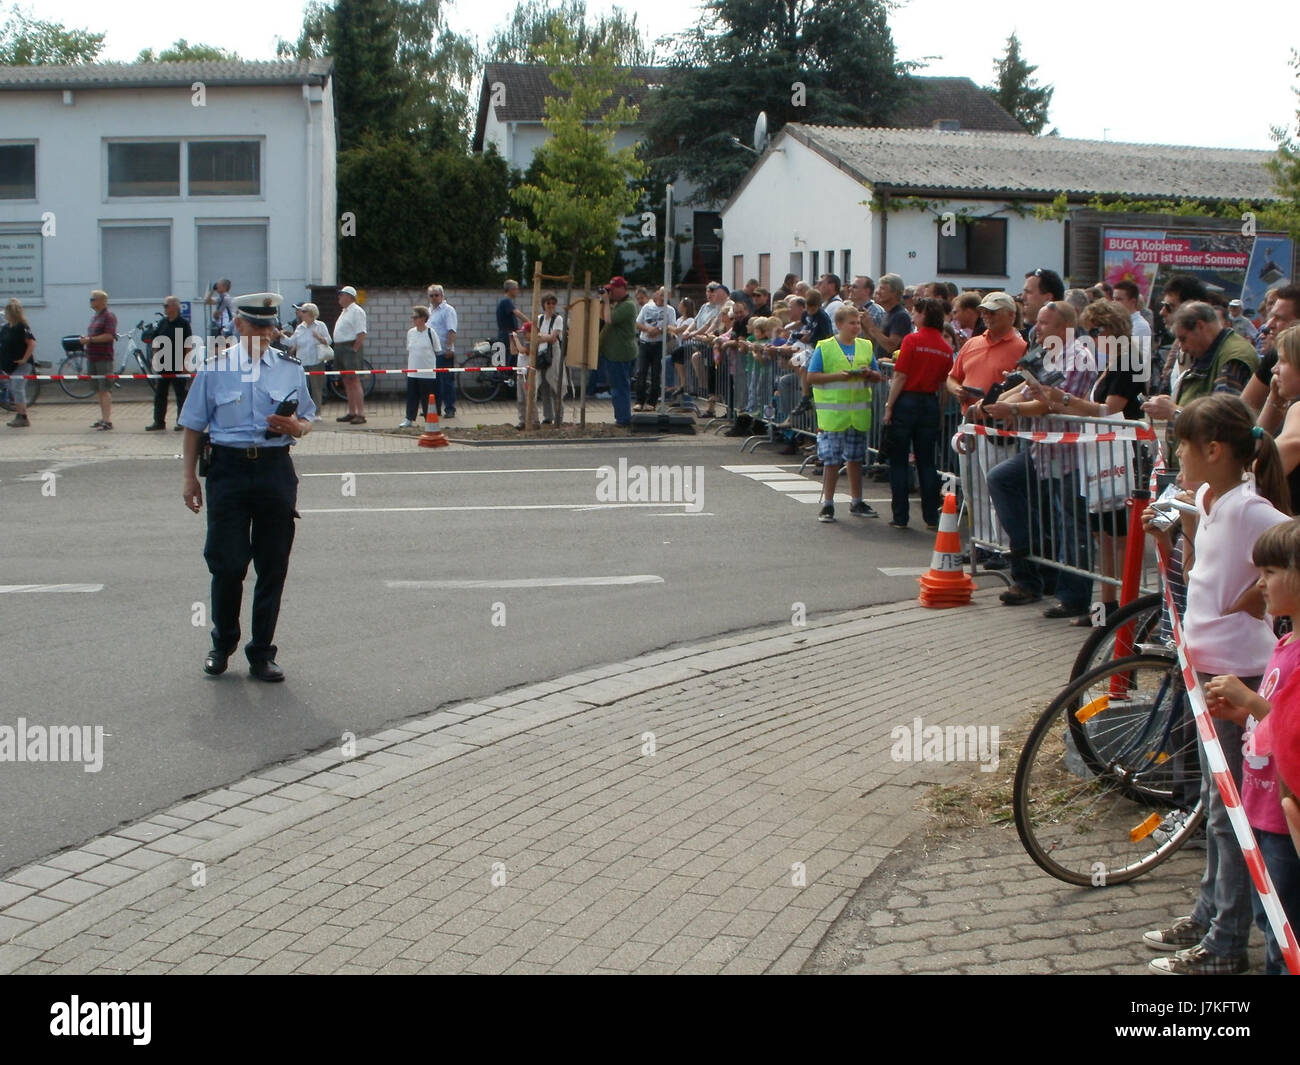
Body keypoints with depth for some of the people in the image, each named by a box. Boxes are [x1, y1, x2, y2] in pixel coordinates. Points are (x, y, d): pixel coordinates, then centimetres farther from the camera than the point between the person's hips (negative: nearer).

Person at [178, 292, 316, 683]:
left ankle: (262, 654, 15)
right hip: (228, 470, -2)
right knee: (227, 564, -1)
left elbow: (307, 420, 15)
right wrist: (189, 477, 2)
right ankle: (222, 645, 20)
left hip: (276, 470, 2)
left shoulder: (290, 368, 10)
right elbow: (193, 427, 7)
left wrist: (296, 427, -9)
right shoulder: (215, 369, 4)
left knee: (272, 566, 4)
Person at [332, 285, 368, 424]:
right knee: (347, 382, 12)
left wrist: (354, 350, -19)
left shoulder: (356, 311, -11)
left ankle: (361, 414, -14)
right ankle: (351, 412, 18)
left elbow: (361, 334, -18)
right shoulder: (345, 311, 19)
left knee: (354, 381, -12)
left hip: (350, 348, -10)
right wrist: (338, 349, 14)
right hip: (340, 349, 10)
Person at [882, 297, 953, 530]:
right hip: (931, 404, 4)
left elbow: (900, 376, -12)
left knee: (899, 461, 4)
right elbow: (944, 384, 7)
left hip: (907, 400, -4)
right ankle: (931, 517, 9)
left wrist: (889, 406, -8)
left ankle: (900, 517, 3)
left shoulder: (912, 340, -11)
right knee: (927, 462, 10)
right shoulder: (946, 348, 3)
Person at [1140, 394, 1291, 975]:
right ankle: (1208, 915, 34)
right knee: (1215, 801, 20)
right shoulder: (1207, 500, 6)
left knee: (1230, 810, -1)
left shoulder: (1247, 508, -21)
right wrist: (1176, 533, 4)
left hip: (1238, 671, -10)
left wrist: (1255, 598, -21)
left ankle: (1225, 944, 9)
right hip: (1208, 663, 10)